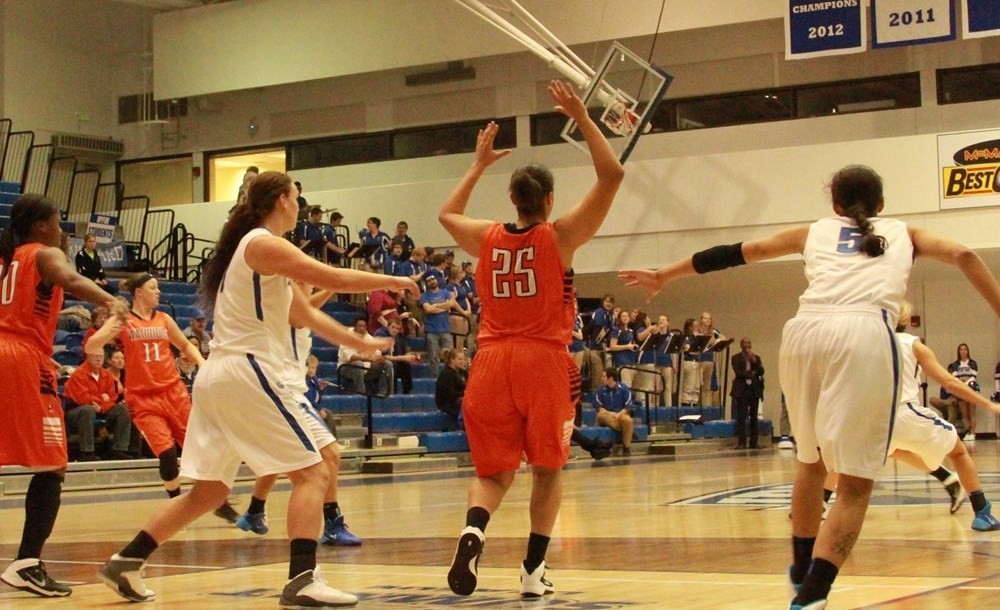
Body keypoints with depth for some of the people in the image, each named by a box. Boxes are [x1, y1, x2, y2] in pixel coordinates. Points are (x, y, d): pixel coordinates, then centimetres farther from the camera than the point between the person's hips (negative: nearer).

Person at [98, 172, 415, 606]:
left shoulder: (251, 247, 22)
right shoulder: (265, 244, -7)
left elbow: (304, 314, 28)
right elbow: (336, 280, -15)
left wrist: (359, 342, 31)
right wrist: (392, 281, -1)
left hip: (216, 377, 10)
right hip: (246, 371, -10)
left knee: (209, 489, 15)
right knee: (311, 473, -8)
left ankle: (125, 562, 16)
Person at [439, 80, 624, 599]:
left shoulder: (486, 238, 8)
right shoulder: (560, 236, -1)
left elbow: (447, 214, 31)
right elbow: (612, 175, -1)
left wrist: (479, 165, 37)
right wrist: (581, 117, 4)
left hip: (491, 361, 3)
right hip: (544, 361, -3)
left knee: (493, 471, 11)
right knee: (547, 469, 14)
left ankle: (474, 528, -20)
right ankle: (533, 570, 6)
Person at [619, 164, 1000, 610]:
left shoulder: (815, 231, 30)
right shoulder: (903, 233, 28)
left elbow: (736, 252, 30)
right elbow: (963, 256, 12)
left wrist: (664, 276, 36)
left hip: (805, 329, 3)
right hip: (866, 332, -3)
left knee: (811, 460, 24)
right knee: (854, 481, -1)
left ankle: (803, 570, 38)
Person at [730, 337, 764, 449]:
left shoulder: (756, 358, 16)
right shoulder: (736, 358, 4)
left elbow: (761, 372, 4)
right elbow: (738, 373, -8)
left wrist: (754, 361, -7)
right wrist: (751, 373, -3)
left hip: (755, 390, 4)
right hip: (742, 390, -4)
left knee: (754, 417, 2)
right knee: (741, 417, -7)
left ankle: (754, 442, 4)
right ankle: (741, 442, -6)